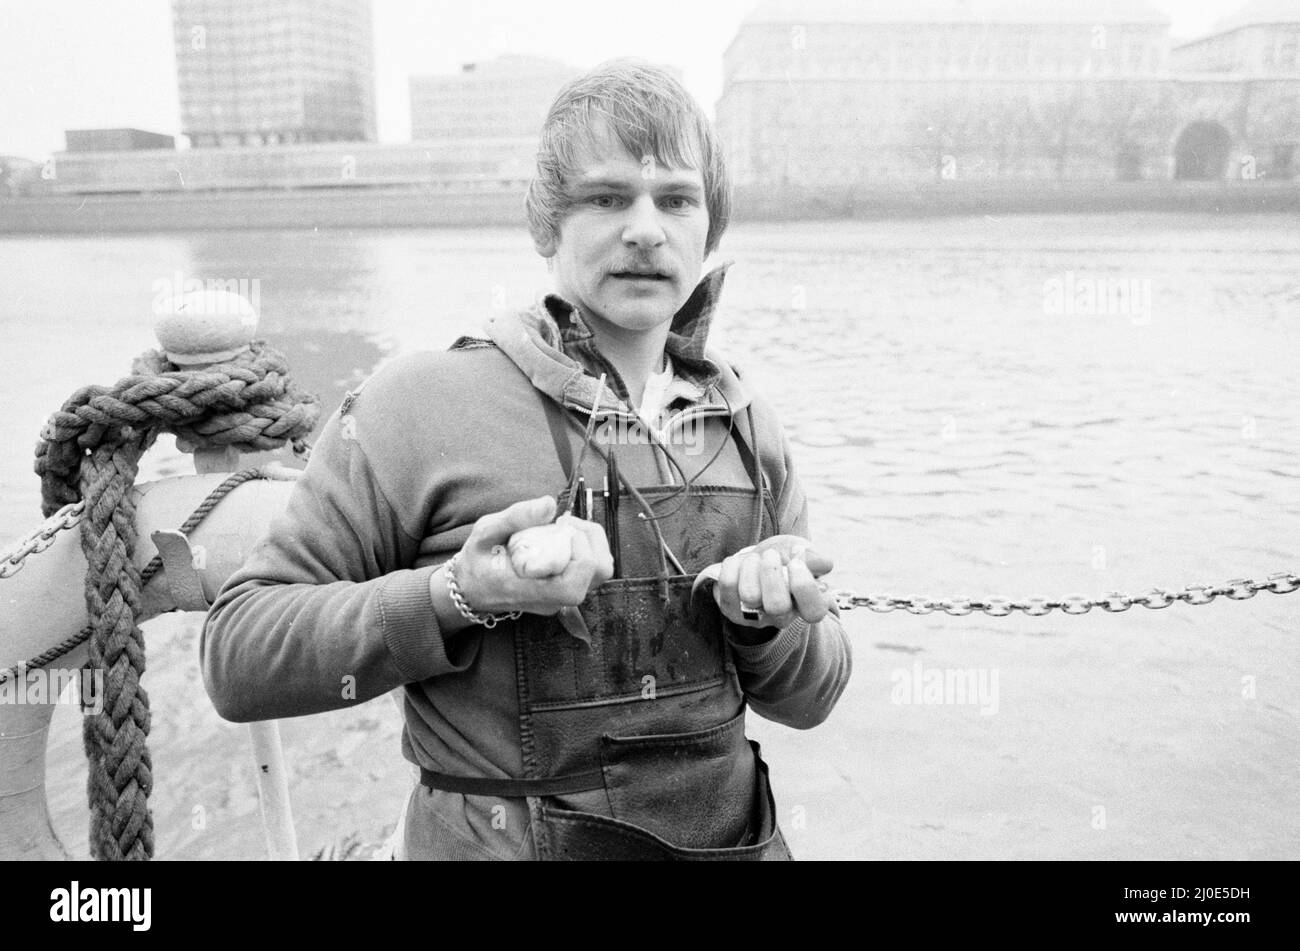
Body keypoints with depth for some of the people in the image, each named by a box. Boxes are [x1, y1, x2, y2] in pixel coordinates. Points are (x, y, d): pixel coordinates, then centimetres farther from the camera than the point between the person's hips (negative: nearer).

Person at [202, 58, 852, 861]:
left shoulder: (745, 425, -2)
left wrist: (764, 617, -18)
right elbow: (238, 659, -13)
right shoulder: (421, 404, -15)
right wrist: (457, 597, -26)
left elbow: (810, 698, 3)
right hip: (496, 839, -3)